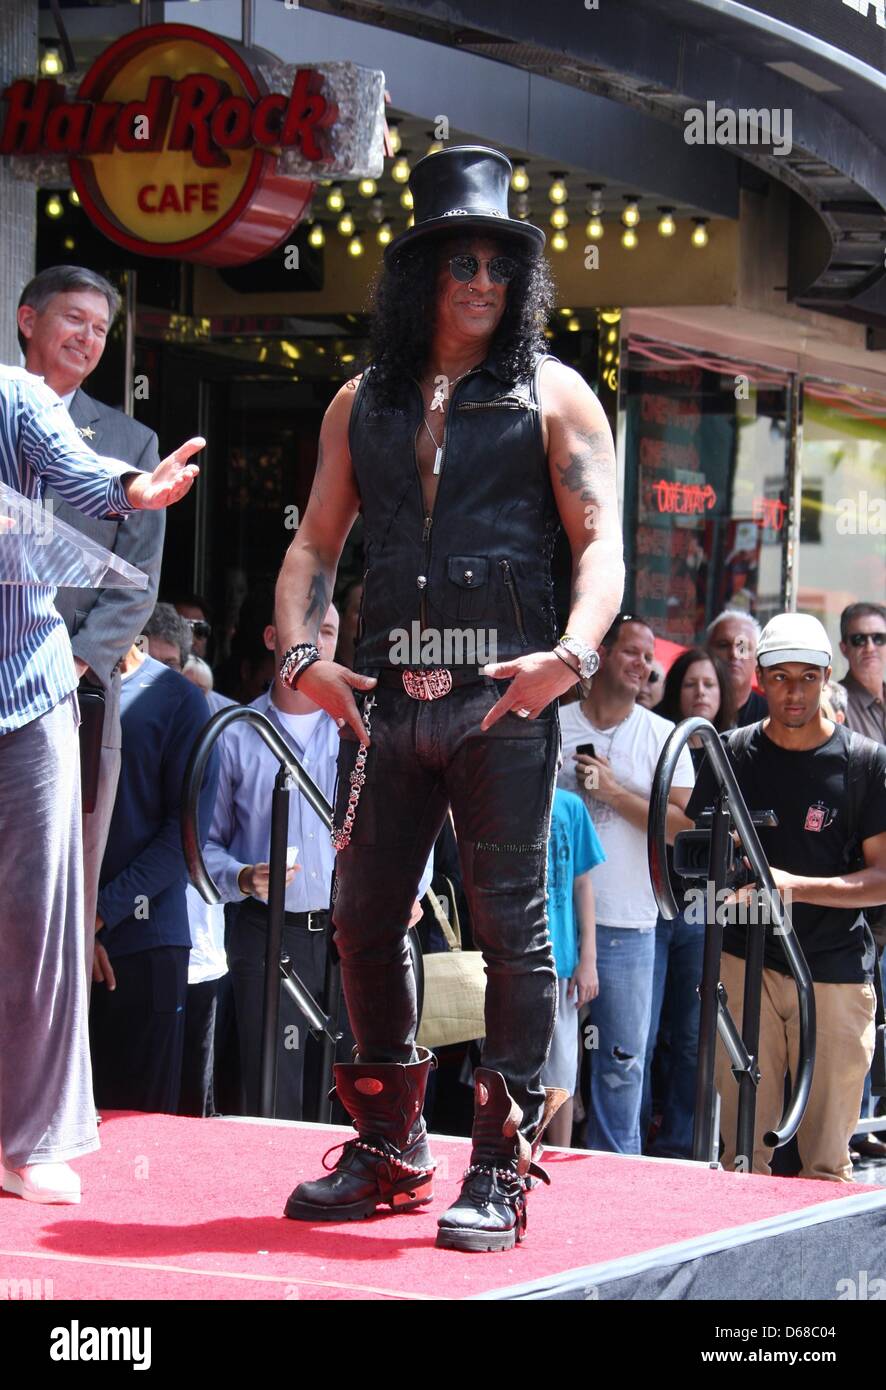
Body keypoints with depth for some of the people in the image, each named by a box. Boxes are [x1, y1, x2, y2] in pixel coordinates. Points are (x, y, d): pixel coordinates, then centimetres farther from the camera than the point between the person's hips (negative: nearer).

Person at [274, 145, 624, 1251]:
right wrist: (301, 652, -2)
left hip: (505, 702, -4)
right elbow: (316, 542, 15)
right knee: (364, 922, 6)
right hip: (384, 701, 4)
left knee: (511, 927, -4)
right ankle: (389, 1149, 20)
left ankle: (500, 1170, 1)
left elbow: (600, 545, -2)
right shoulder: (363, 403, 16)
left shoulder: (551, 395, 5)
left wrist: (573, 653, -20)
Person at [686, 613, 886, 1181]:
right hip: (746, 962, 2)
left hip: (836, 971, -2)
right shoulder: (731, 756, 8)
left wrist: (796, 887, -17)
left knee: (827, 1162, -2)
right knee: (743, 1152, -2)